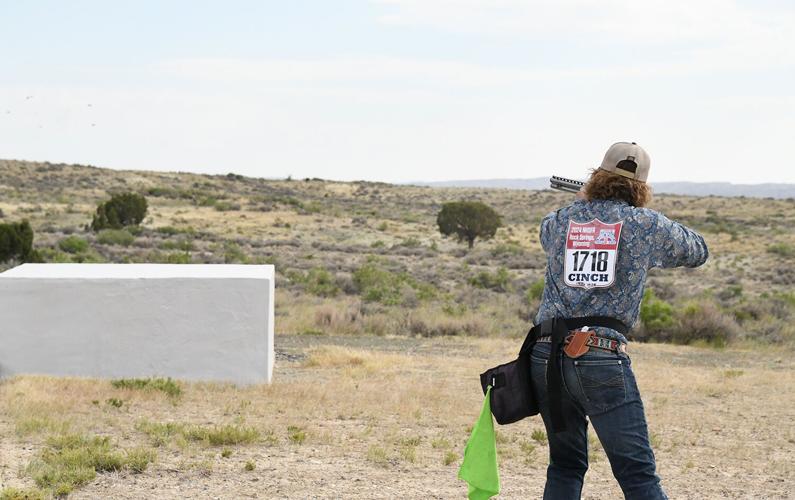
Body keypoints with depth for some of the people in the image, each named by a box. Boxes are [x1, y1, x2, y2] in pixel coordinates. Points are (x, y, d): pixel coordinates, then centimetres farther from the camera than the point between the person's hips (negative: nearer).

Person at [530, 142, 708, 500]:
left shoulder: (559, 221, 11)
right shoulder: (648, 225, 2)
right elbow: (698, 251, 20)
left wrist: (582, 202, 51)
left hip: (546, 356, 4)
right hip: (602, 359, -4)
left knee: (565, 466, 18)